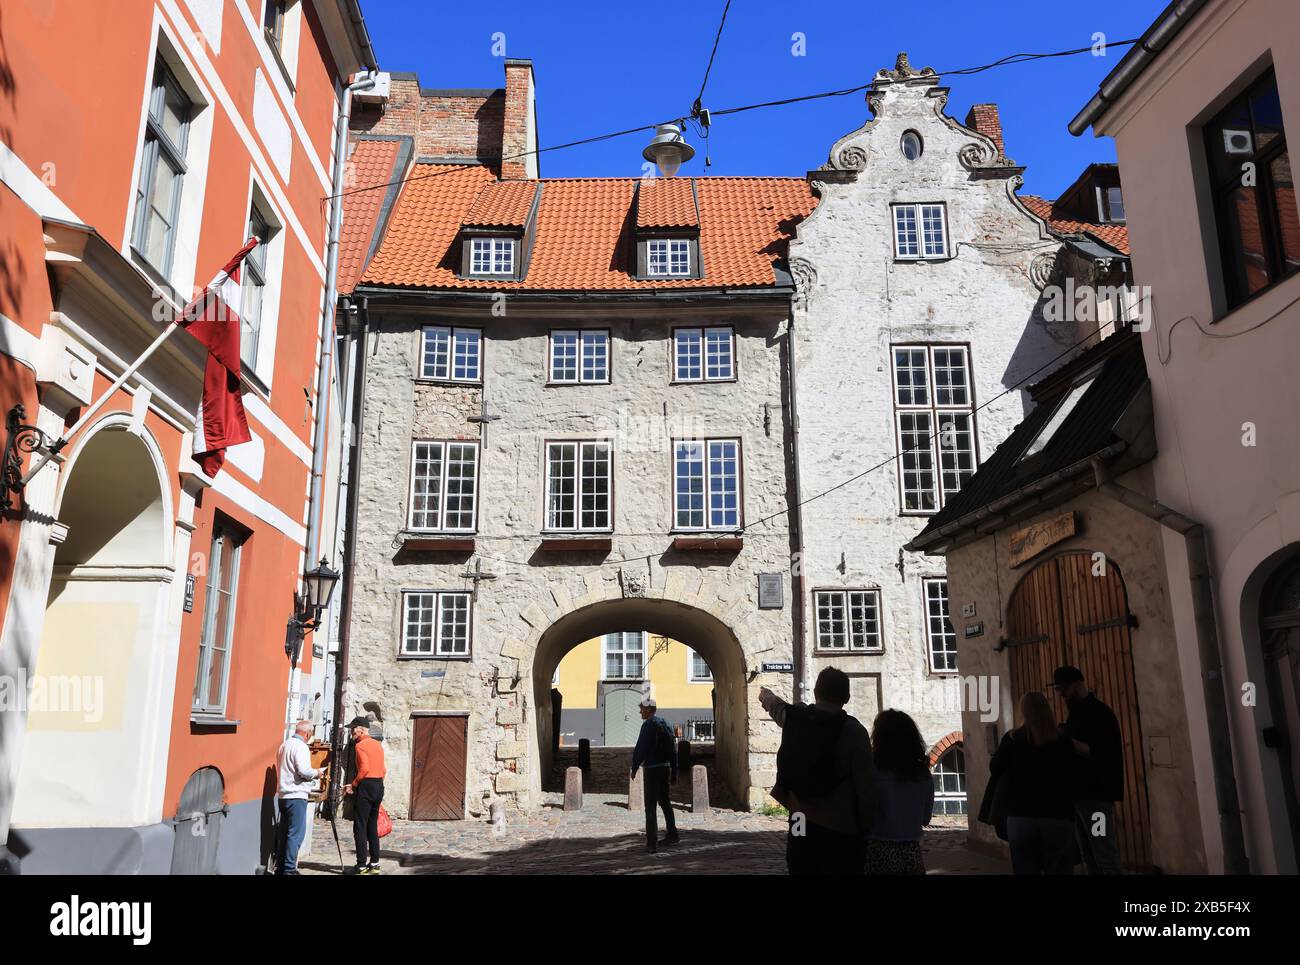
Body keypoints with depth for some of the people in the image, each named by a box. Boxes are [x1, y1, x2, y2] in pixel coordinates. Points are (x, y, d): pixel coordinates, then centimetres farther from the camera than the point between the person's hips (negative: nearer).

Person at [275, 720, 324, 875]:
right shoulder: (301, 746, -13)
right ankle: (289, 869, -6)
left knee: (284, 832, 14)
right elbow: (304, 771, -21)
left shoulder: (284, 745, 15)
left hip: (283, 795, 9)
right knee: (296, 833, -5)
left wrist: (312, 773, 21)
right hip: (296, 795, -9)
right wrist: (317, 772, -2)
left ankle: (280, 867, 17)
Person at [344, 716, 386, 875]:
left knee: (360, 827, -3)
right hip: (379, 786, 8)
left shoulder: (360, 745, -10)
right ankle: (375, 863, 18)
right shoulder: (378, 745, 15)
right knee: (372, 826, 15)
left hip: (366, 786, -8)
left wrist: (353, 785, -13)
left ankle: (362, 866, -4)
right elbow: (383, 769, 16)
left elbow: (364, 768, -21)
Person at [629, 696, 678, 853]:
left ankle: (652, 843, -8)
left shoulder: (649, 725, -13)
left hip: (652, 768, -8)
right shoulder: (665, 724, 12)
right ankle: (672, 835, 30)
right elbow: (673, 750, 15)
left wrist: (634, 768, -8)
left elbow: (640, 748, -17)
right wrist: (674, 771, 20)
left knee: (651, 806, -5)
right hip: (665, 768, 8)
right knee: (665, 801, 21)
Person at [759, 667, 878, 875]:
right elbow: (867, 787, -14)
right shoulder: (853, 730, -13)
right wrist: (867, 829, -1)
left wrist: (765, 696, 50)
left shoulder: (794, 717, 2)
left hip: (800, 829, 5)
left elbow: (776, 706, 26)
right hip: (841, 834, -4)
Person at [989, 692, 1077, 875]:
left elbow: (995, 770, 8)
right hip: (1058, 818, 0)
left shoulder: (1012, 739, -4)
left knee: (1026, 871, 8)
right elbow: (1072, 777, 10)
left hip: (1020, 817, 0)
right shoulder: (1063, 741, -2)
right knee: (1059, 871, 5)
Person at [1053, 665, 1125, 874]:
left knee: (1106, 858, -6)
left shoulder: (1100, 713, -10)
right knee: (1089, 858, 11)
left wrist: (1068, 742, -19)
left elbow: (1100, 754, -20)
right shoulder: (1075, 713, 17)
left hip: (1096, 795, -9)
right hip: (1078, 794, 9)